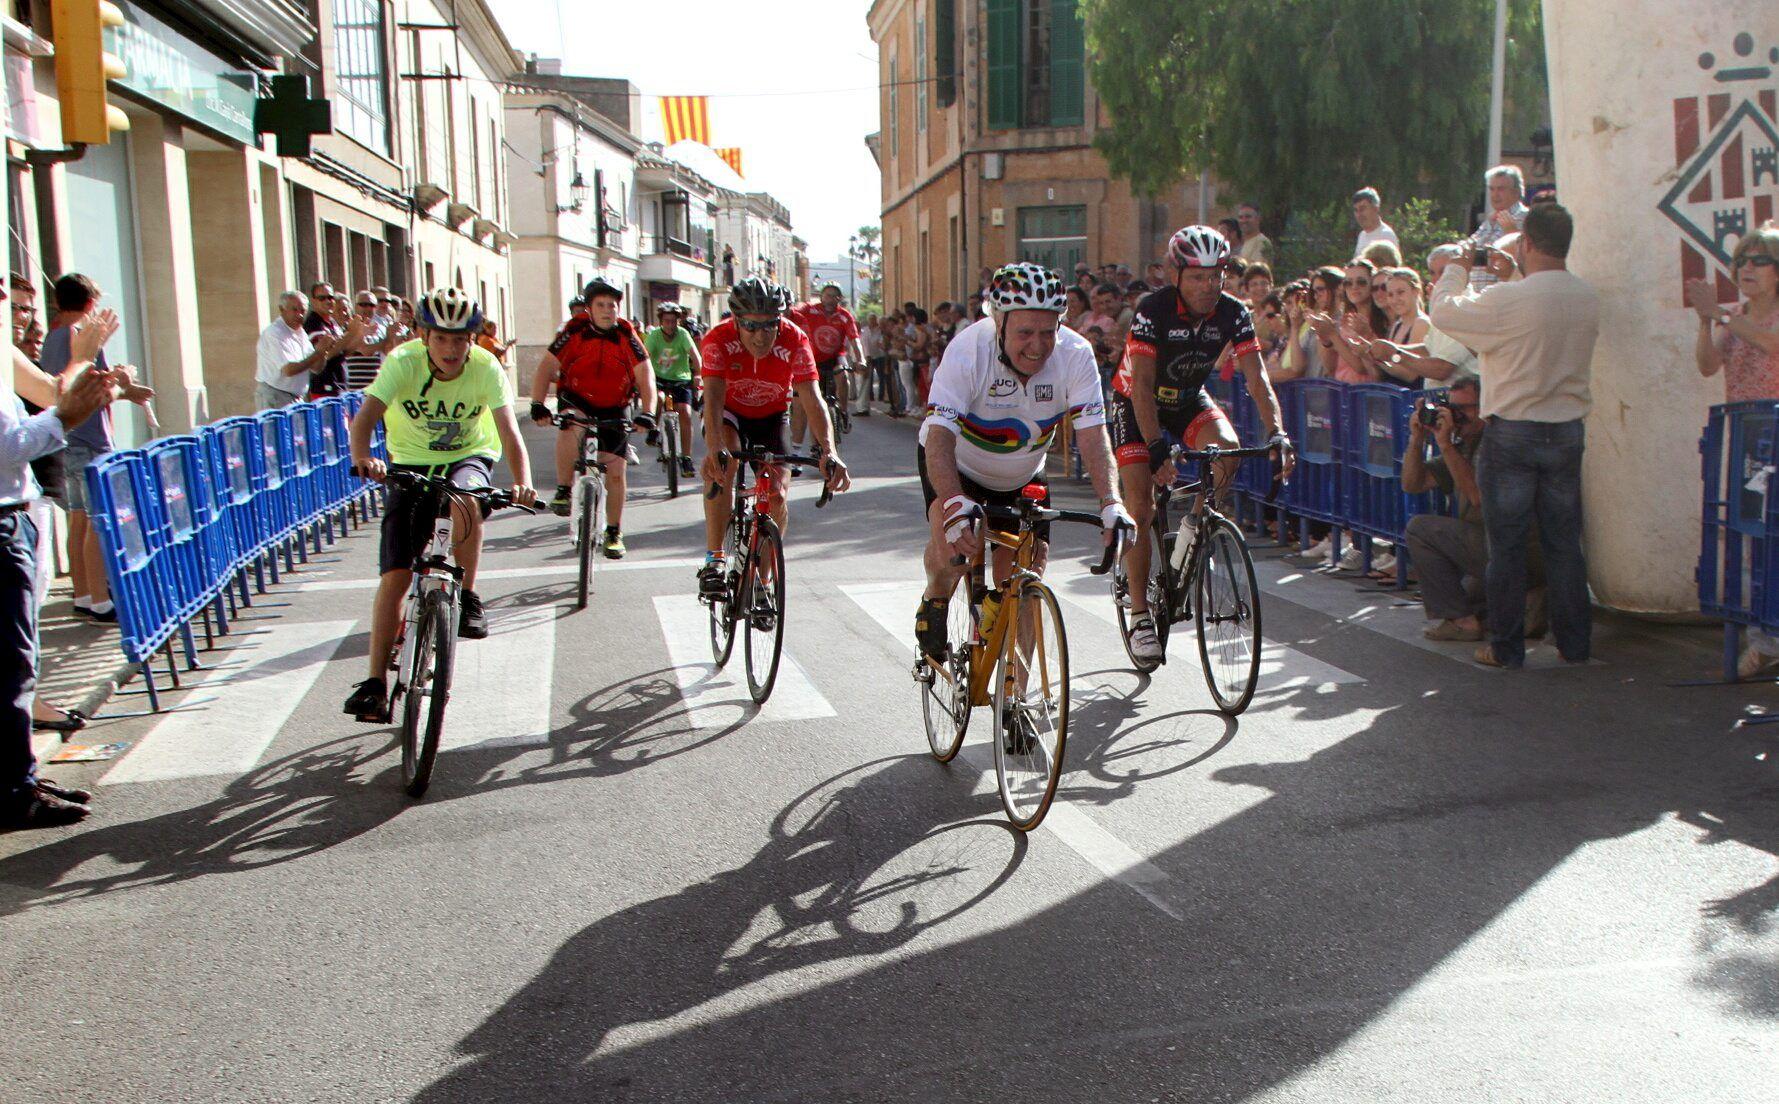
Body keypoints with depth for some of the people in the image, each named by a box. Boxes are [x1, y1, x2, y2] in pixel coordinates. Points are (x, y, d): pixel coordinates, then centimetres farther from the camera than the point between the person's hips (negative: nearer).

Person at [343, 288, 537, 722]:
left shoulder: (486, 368, -20)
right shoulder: (404, 362, -21)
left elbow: (509, 431, -30)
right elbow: (365, 417, -33)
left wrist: (523, 482, -48)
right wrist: (364, 459, -55)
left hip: (469, 457, 0)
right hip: (411, 463, 0)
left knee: (465, 502, -38)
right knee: (394, 576, -8)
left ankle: (467, 597, -16)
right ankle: (376, 683, -3)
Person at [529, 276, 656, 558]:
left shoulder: (626, 334, -12)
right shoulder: (575, 330, -14)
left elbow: (645, 374, -14)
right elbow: (546, 366, -15)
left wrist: (647, 413, -27)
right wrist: (537, 404, -27)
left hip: (614, 409, 1)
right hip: (576, 400, -1)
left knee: (616, 471, -3)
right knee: (570, 429, -37)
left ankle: (614, 533, 15)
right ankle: (564, 491, -18)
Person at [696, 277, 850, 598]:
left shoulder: (795, 341, -28)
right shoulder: (719, 339, -30)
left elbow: (812, 400, -35)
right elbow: (713, 398, -40)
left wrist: (829, 452, -50)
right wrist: (715, 449, -57)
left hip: (772, 416, 1)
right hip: (730, 412, -1)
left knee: (778, 494, -12)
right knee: (722, 465, -31)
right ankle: (714, 559, -23)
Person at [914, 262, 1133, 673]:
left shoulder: (1075, 355, -24)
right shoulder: (968, 351, -32)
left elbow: (1092, 434, -27)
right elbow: (939, 437, -40)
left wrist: (1111, 502, -42)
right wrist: (956, 504, -56)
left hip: (1023, 477, 3)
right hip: (959, 467, -3)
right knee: (954, 541, -31)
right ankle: (935, 601, 3)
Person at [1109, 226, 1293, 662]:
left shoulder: (1232, 312, -17)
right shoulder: (1154, 310, -27)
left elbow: (1256, 376, -21)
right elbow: (1143, 385, -31)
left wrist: (1277, 433, -36)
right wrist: (1158, 448, -41)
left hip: (1189, 400, 4)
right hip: (1136, 404, -3)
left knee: (1228, 446, -27)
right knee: (1141, 505, -13)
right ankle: (1140, 613, -4)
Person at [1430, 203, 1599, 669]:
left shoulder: (1508, 300, -19)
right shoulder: (1588, 298, 1)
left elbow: (1443, 311, -7)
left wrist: (1457, 268, 9)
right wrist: (1514, 277, 20)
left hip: (1512, 434, -5)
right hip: (1568, 432, 5)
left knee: (1507, 544, 4)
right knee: (1564, 542, 12)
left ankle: (1506, 647, 9)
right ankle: (1574, 643, 19)